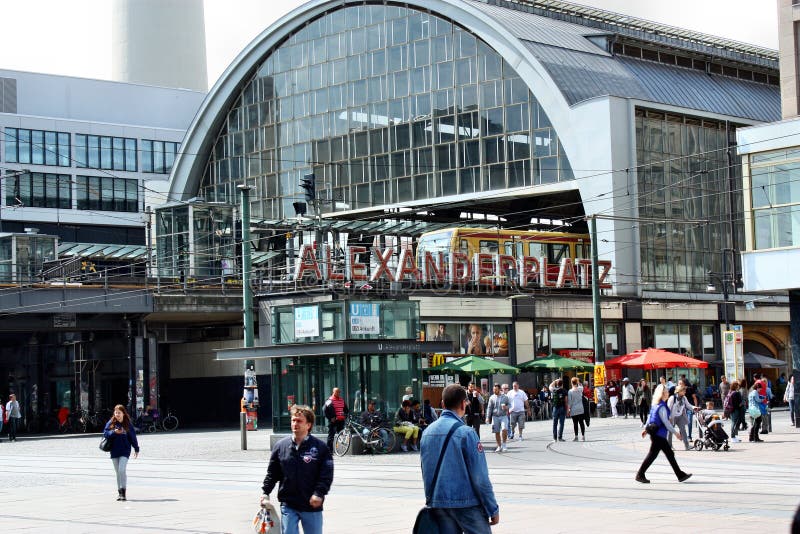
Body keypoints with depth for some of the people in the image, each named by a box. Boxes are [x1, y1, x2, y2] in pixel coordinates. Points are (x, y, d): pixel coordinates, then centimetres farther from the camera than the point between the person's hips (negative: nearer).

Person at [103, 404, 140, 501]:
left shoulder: (128, 424, 0)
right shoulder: (111, 423, 3)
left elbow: (133, 436, 6)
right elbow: (105, 433, -2)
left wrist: (136, 449, 9)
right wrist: (114, 432, -20)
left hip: (125, 451, -2)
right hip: (114, 451, 2)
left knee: (122, 470, -15)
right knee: (118, 472, 8)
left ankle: (123, 492, -12)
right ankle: (119, 492, 15)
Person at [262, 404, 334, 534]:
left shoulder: (320, 447, -5)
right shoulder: (281, 446, 4)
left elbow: (327, 474, -7)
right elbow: (272, 473, 10)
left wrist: (319, 494, -18)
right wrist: (265, 493, 3)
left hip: (312, 505, -2)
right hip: (288, 505, 2)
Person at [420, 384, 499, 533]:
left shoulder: (427, 432, 6)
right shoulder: (465, 433, -13)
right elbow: (480, 477, -12)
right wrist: (493, 509, -5)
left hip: (437, 505, 6)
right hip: (467, 504, -6)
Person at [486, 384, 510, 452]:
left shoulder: (505, 397, 6)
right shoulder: (492, 398, 7)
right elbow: (489, 408, 8)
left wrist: (506, 407, -12)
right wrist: (488, 417, 2)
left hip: (503, 416, -2)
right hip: (495, 416, 2)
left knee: (504, 429, -20)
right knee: (497, 432, 2)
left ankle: (504, 444, -3)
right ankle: (499, 446, 13)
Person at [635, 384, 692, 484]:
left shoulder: (655, 405, 10)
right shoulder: (662, 407, -19)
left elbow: (650, 417, 18)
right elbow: (666, 422, -20)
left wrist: (646, 429, 25)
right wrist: (675, 432, -14)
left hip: (659, 435, 10)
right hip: (658, 435, -10)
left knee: (670, 454, 11)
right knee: (652, 455, -3)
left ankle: (680, 475, 15)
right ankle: (640, 475, 3)